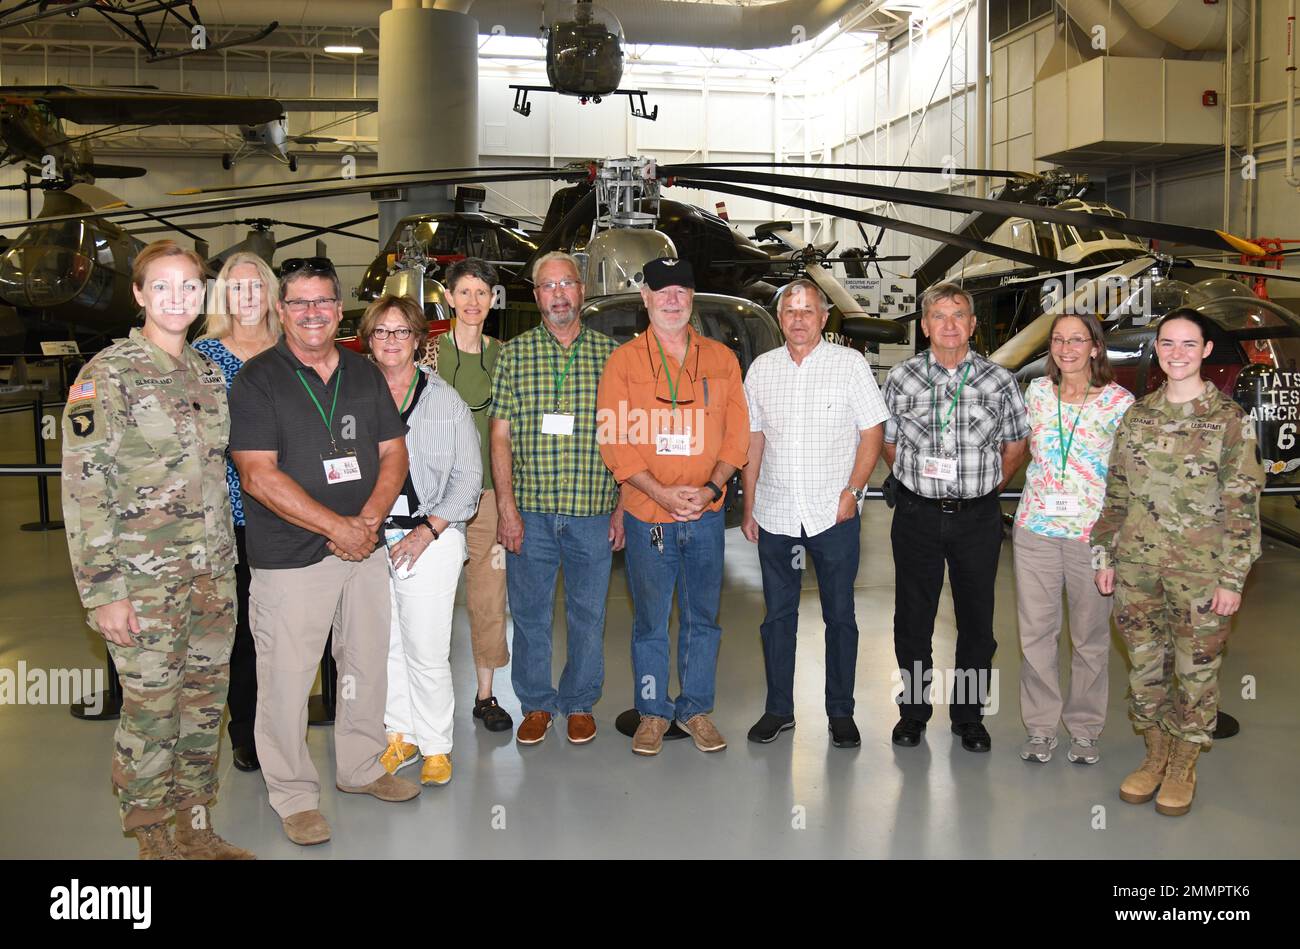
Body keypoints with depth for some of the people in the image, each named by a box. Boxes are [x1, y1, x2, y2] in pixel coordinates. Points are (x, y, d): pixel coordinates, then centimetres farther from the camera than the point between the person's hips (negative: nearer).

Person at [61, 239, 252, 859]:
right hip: (144, 576, -6)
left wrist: (226, 557, 15)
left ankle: (197, 829, 27)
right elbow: (84, 489, -13)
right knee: (151, 708, 1)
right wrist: (102, 591, -16)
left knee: (206, 699, 12)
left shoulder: (206, 373, 11)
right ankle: (153, 840, 19)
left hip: (212, 571, 6)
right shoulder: (107, 375, -9)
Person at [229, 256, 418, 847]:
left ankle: (361, 767, 33)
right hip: (290, 557, -5)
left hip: (365, 549, 5)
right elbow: (260, 476, -15)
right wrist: (340, 528, -17)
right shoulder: (257, 381, -7)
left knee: (367, 664, 15)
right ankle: (294, 795, 18)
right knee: (287, 677, 1)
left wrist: (370, 520, -9)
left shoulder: (365, 374, 9)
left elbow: (394, 452, 8)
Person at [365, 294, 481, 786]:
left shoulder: (447, 401, 3)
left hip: (429, 538, -2)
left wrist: (428, 530, -8)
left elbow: (468, 478, 2)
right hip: (366, 538, 2)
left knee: (427, 652, -3)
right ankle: (400, 734, 27)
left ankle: (435, 746, 13)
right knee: (383, 644, 10)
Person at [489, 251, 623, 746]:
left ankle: (579, 703, 25)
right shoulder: (514, 353, 4)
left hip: (594, 512, 0)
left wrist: (622, 506, 2)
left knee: (588, 613, 9)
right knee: (530, 612, 8)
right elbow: (501, 436, 1)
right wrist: (507, 508, -6)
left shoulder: (610, 354, 5)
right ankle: (536, 704, 25)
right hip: (530, 511, 0)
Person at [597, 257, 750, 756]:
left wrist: (711, 487, -10)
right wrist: (662, 492, -15)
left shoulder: (721, 359, 8)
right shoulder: (624, 361, 0)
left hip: (706, 514, 2)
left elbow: (737, 432, 5)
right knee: (650, 621, 7)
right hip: (647, 515, -2)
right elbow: (613, 439, -5)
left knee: (702, 618, 10)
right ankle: (653, 711, 21)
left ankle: (696, 707, 24)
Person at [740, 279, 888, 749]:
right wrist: (749, 508, 7)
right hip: (775, 515, 3)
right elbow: (753, 440, 11)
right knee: (777, 615, 10)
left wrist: (852, 491, -12)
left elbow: (872, 432, -2)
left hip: (834, 515, -3)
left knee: (839, 616, 6)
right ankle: (778, 709, 22)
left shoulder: (850, 363, -2)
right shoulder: (761, 368, 7)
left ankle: (841, 712, 18)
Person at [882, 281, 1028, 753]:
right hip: (917, 515, 0)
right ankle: (913, 710, 23)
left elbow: (1016, 444, 11)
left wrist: (988, 484, 3)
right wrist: (916, 479, 4)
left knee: (977, 621, 8)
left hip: (978, 517, 0)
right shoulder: (901, 378, 1)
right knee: (912, 618, 7)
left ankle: (969, 715, 23)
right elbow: (886, 442, 11)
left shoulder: (999, 380, 1)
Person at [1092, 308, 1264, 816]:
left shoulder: (1229, 419, -5)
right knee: (1144, 665, 12)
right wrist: (1106, 556, 9)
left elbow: (1243, 506, -6)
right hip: (1137, 565, 3)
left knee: (1196, 670, 7)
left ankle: (1183, 765, 25)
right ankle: (1155, 755, 30)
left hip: (1199, 571, -3)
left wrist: (1233, 578, -9)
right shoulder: (1136, 415, 6)